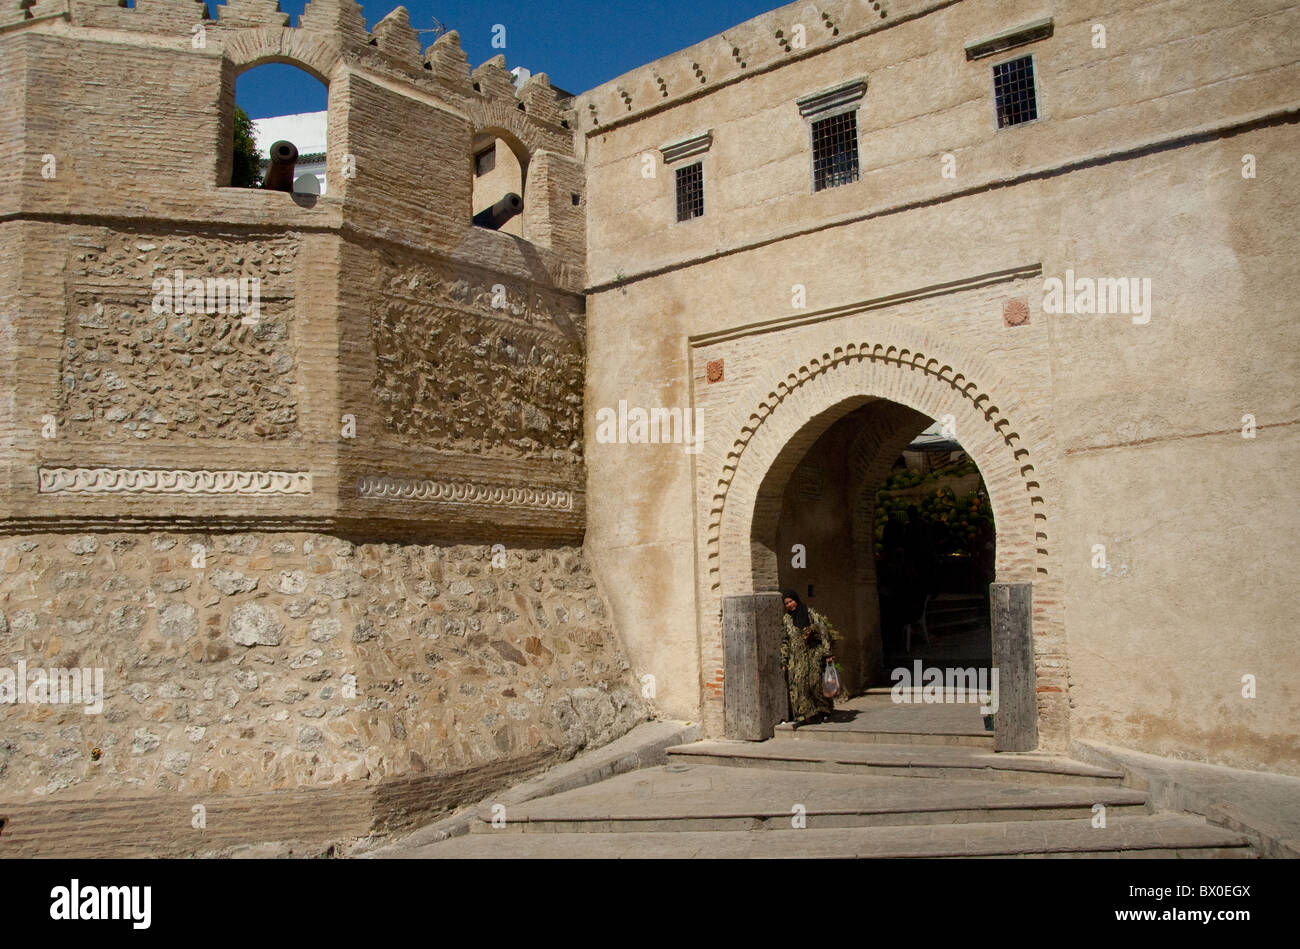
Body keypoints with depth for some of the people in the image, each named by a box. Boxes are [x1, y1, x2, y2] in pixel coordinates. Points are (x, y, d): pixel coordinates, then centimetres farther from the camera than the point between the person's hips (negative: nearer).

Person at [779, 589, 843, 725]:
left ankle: (824, 711, 14)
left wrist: (827, 652, -11)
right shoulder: (786, 619, 10)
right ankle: (801, 715, -7)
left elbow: (823, 631, -3)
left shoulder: (810, 613, 0)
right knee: (796, 683, -10)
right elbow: (784, 641, 11)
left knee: (815, 683, -5)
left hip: (813, 654, -2)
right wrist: (784, 661, 4)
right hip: (796, 657, 3)